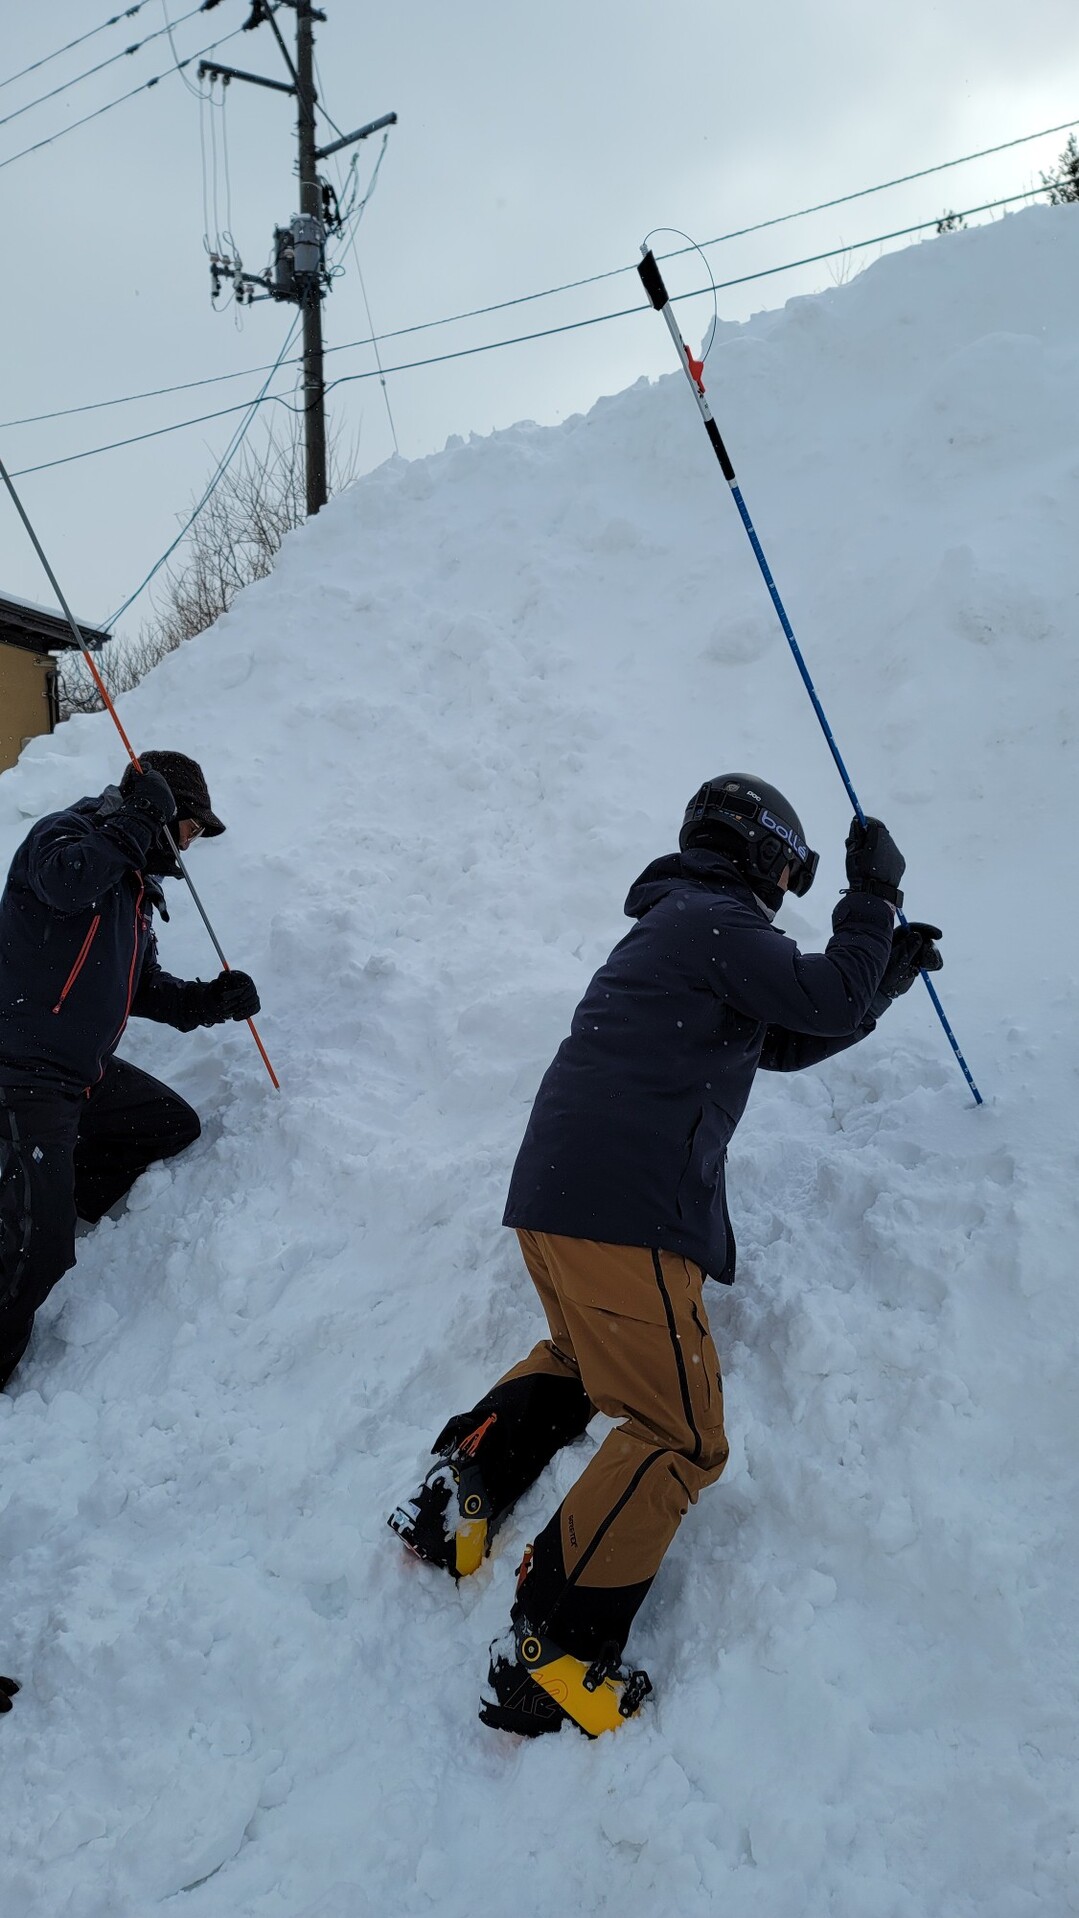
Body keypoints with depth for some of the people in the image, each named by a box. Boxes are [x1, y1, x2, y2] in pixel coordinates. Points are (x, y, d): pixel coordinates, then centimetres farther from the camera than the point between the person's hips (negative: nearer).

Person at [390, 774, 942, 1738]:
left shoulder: (678, 925, 25)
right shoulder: (716, 920, -5)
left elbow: (784, 1041, 29)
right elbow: (832, 1002, -10)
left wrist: (882, 975, 23)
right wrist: (871, 893, 3)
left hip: (552, 1192, 10)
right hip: (625, 1213, -10)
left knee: (579, 1356, 34)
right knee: (678, 1440, -2)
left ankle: (458, 1494, 22)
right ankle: (552, 1657, -5)